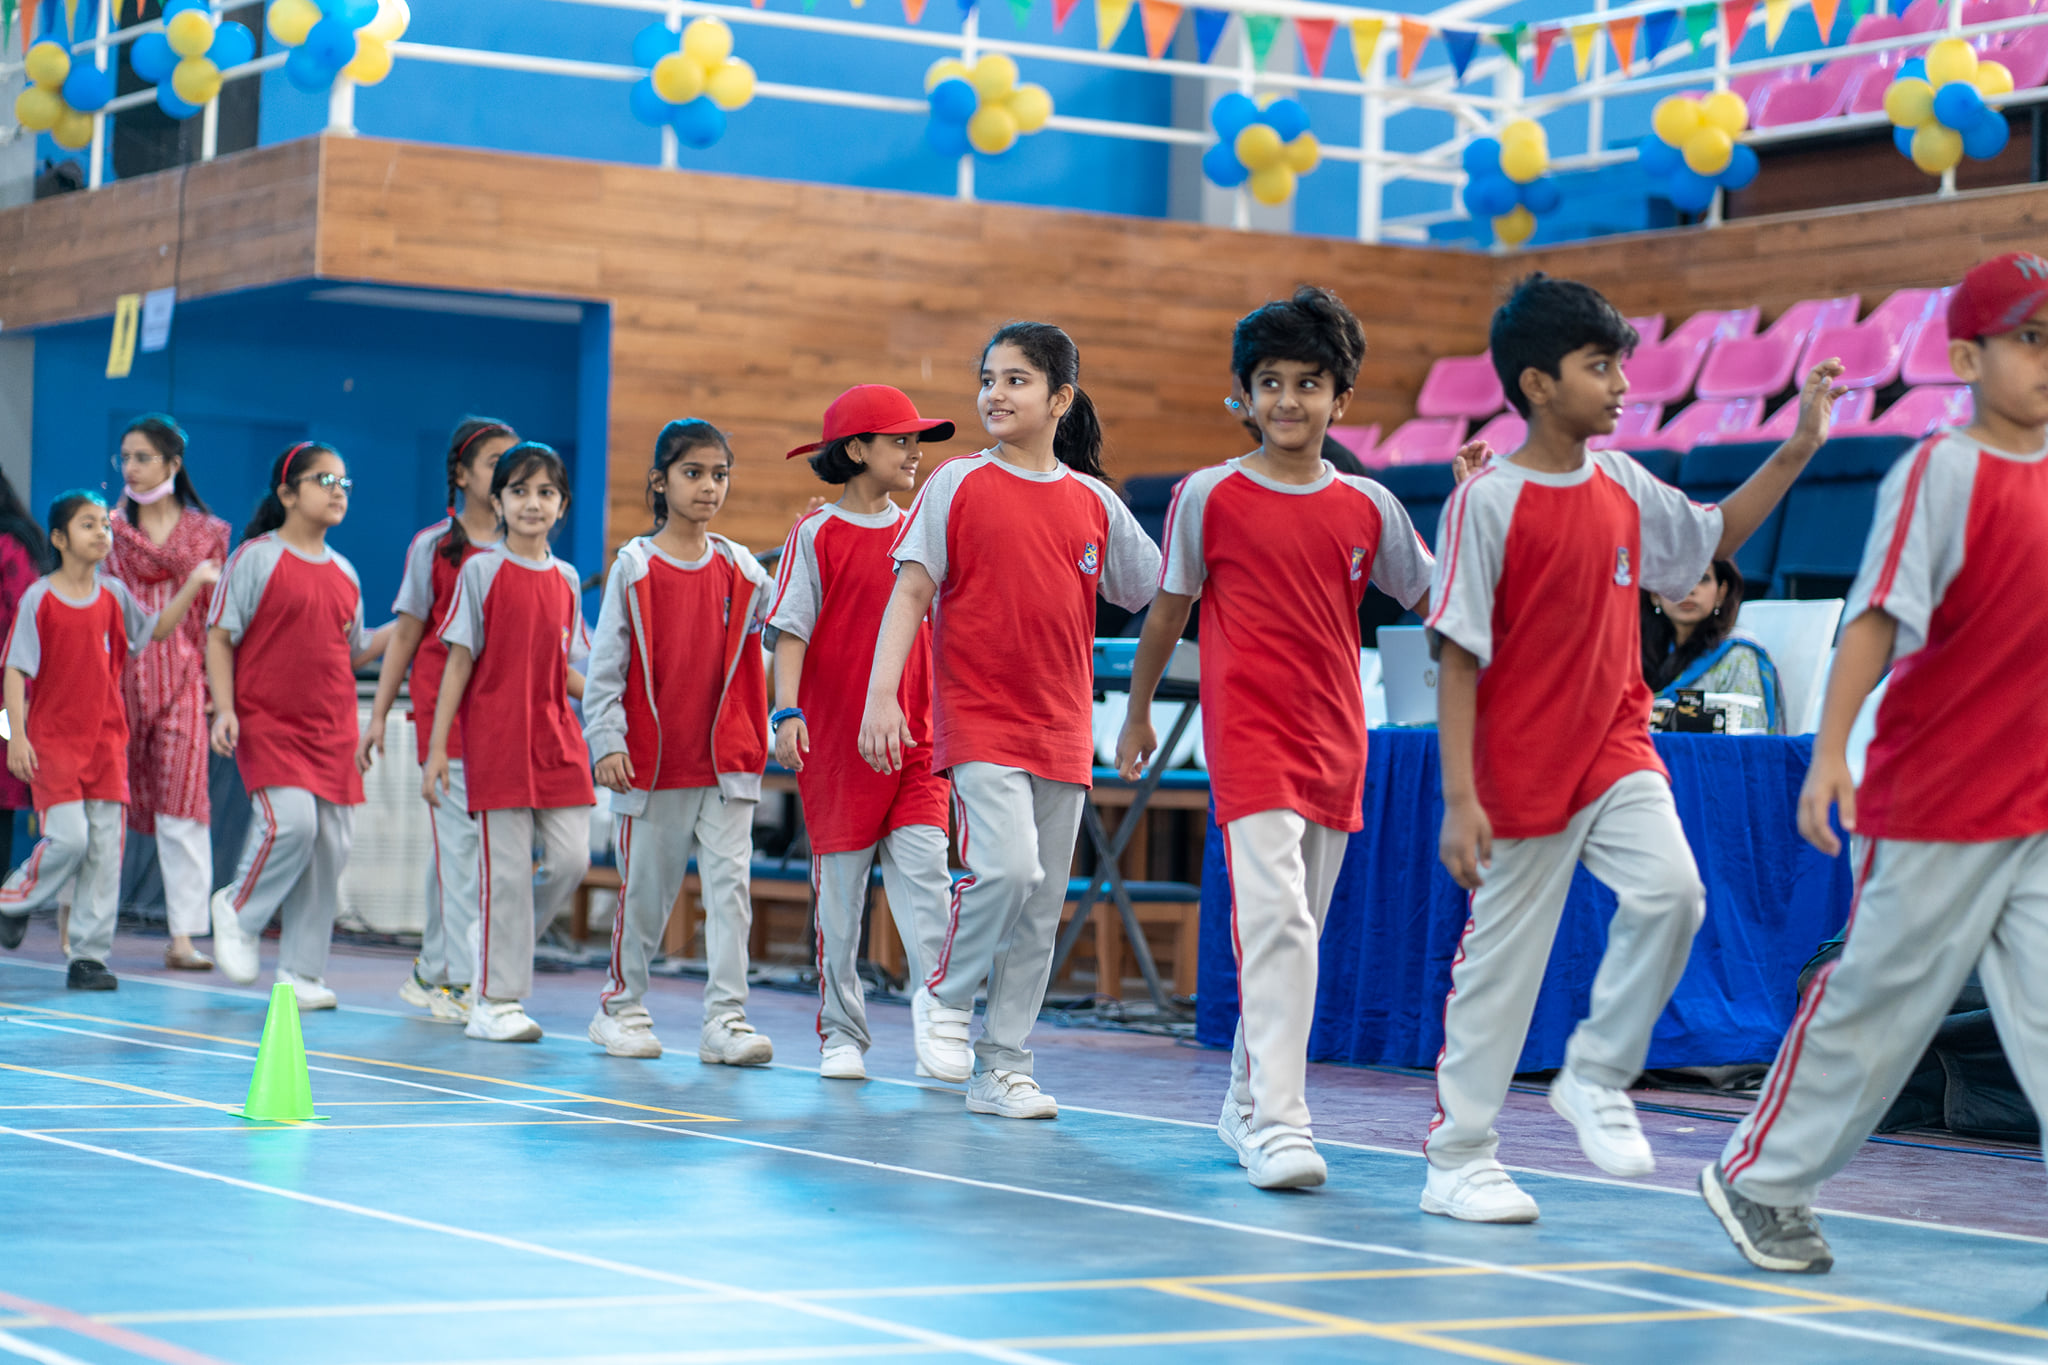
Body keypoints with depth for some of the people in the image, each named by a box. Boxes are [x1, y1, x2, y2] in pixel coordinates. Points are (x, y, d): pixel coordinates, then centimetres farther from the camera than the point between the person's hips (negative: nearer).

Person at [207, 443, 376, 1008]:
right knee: (291, 819, -23)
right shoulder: (256, 558, -3)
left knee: (331, 843, 2)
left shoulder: (344, 573, 15)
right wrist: (224, 708, -14)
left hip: (332, 729, 6)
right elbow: (219, 637, -4)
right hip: (268, 722, -6)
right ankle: (239, 912, 5)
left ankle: (302, 972, 12)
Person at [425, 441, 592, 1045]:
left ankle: (501, 953, 22)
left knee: (571, 859, -1)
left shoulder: (566, 579, 11)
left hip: (557, 736, 5)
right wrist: (437, 747, -6)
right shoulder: (482, 572, -2)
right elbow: (459, 661, -3)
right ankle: (495, 1002, 4)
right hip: (496, 736, -5)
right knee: (507, 868, -4)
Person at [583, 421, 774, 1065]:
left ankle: (725, 1018, -6)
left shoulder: (741, 569, 7)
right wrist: (606, 740, -10)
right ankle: (622, 1007, 24)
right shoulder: (634, 566, -1)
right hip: (651, 759, -2)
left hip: (725, 758, 2)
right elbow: (606, 662, -3)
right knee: (645, 887, 7)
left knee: (730, 883, -6)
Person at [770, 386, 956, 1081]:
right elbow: (791, 630, -7)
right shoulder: (817, 534, -3)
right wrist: (787, 712, -20)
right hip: (836, 738, -3)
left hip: (913, 742, 3)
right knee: (840, 888, 4)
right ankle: (841, 1035, 14)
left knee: (926, 877, -8)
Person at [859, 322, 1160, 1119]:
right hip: (977, 717, -4)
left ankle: (1003, 1068, 15)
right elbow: (911, 592, -5)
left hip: (1062, 727, 4)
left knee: (1041, 904, 5)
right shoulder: (959, 486, -1)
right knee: (1006, 866, -22)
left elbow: (1157, 593, 14)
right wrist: (881, 694, -13)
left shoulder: (1094, 503, 7)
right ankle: (946, 995, 4)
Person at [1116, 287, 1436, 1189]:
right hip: (1248, 735, -4)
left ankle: (1247, 1104, 27)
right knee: (1275, 917, -18)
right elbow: (1168, 610, 10)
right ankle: (1277, 1122, -23)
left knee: (1297, 933, 12)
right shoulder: (1209, 497, -1)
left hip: (1334, 742, 4)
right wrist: (1137, 712, 17)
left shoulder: (1367, 507, 7)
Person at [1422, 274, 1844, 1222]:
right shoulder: (1488, 502, -13)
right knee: (1502, 957, 2)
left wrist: (1798, 449, 11)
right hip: (1522, 766, -5)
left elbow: (1713, 539, 23)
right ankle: (1456, 1160, 17)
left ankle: (1595, 1078, 3)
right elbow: (1457, 657, -13)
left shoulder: (1623, 487, 5)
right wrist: (1459, 800, -17)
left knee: (1670, 893, -17)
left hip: (1617, 750, 5)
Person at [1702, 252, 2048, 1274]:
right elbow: (1878, 615, -19)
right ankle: (1762, 1181, 21)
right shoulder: (1940, 471, -11)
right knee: (1878, 1000, 4)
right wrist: (1830, 750, -28)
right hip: (1933, 805, -6)